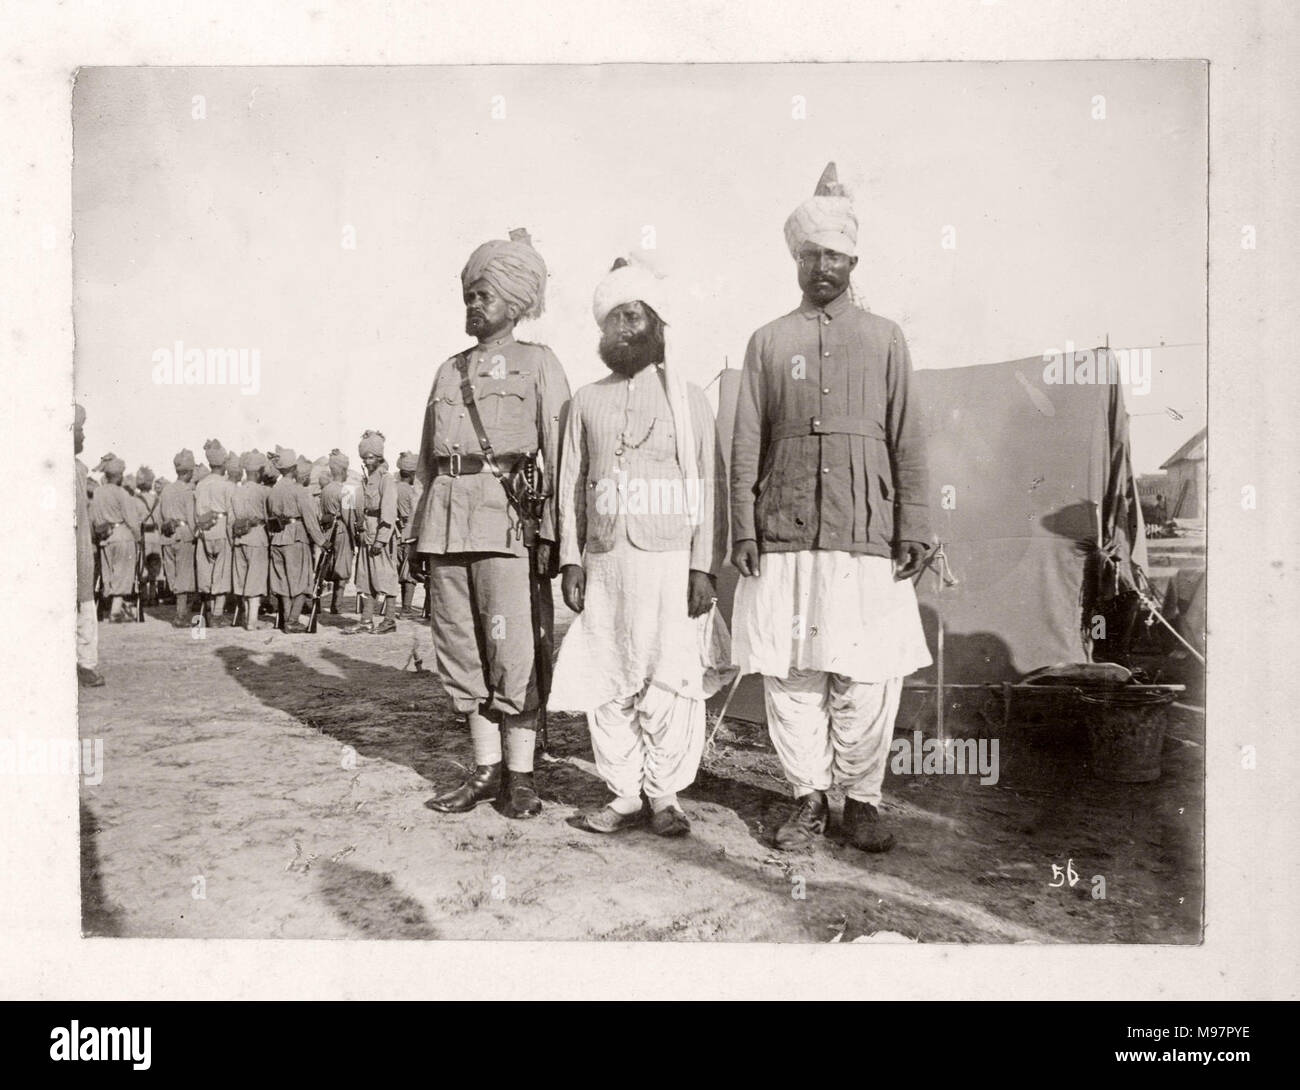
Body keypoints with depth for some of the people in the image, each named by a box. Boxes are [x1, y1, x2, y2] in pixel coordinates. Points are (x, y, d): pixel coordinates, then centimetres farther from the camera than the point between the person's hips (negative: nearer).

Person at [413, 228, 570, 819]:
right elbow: (427, 459, 21)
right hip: (447, 519, 6)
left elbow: (559, 455, -3)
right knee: (461, 652, 7)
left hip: (508, 519, -6)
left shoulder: (539, 363, 6)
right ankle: (486, 769, 17)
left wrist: (551, 532, -12)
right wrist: (421, 531, 13)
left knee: (513, 652, -6)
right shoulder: (448, 371, 21)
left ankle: (520, 776, 5)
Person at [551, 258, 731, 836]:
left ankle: (665, 794, 12)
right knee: (606, 683, 3)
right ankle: (625, 793, 15)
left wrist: (704, 566, -6)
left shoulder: (688, 399, 7)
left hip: (672, 560, -2)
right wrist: (571, 559, 2)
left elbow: (711, 487, 3)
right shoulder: (586, 402, 14)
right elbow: (571, 485, 12)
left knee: (672, 683, -2)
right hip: (605, 565, 3)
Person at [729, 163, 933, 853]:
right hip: (783, 537, 1)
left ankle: (862, 800, 16)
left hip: (867, 535, 0)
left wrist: (913, 529, 1)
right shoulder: (769, 341, 12)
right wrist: (742, 529, 1)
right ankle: (807, 797, 17)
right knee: (789, 669, 3)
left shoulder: (884, 339, 12)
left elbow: (907, 441, 8)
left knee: (868, 675, 0)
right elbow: (746, 443, 9)